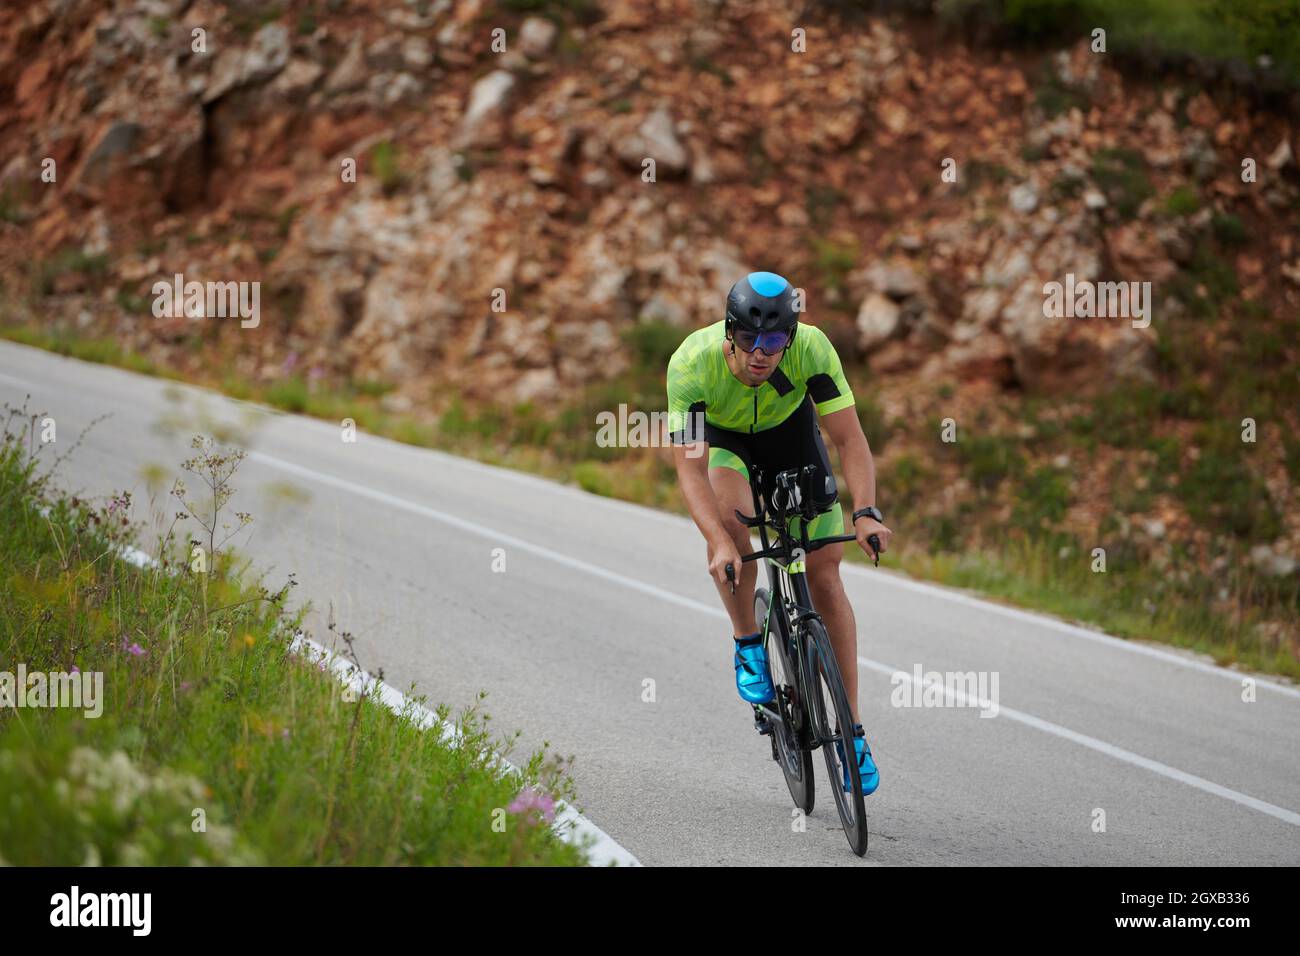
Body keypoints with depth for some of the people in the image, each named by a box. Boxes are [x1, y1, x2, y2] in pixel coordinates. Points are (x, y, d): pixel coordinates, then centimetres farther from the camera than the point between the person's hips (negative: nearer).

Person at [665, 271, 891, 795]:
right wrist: (719, 543, -52)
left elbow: (850, 439, -31)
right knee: (732, 520, -34)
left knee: (825, 577, -5)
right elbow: (690, 466, -39)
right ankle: (748, 643, -8)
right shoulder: (692, 363, -37)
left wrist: (866, 513, -47)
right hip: (721, 437, -1)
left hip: (790, 429, 1)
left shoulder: (813, 349, -34)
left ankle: (852, 734, 4)